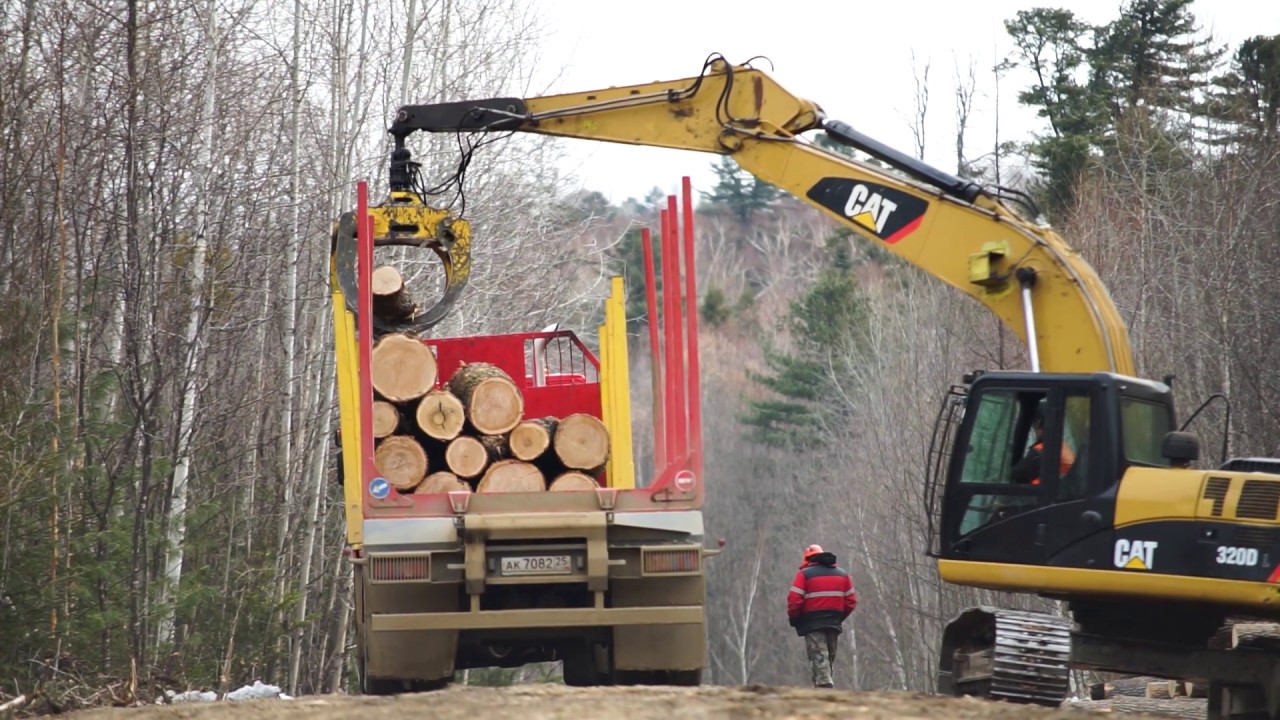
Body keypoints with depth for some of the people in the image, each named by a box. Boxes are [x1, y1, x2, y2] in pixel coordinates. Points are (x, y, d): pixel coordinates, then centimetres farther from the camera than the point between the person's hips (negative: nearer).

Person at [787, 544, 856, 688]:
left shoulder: (805, 574, -5)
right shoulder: (842, 574, 12)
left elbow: (794, 600, -12)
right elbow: (851, 601, 9)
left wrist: (794, 619, 3)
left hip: (813, 623, -5)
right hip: (834, 624, 5)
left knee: (819, 660, -8)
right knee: (830, 660, 15)